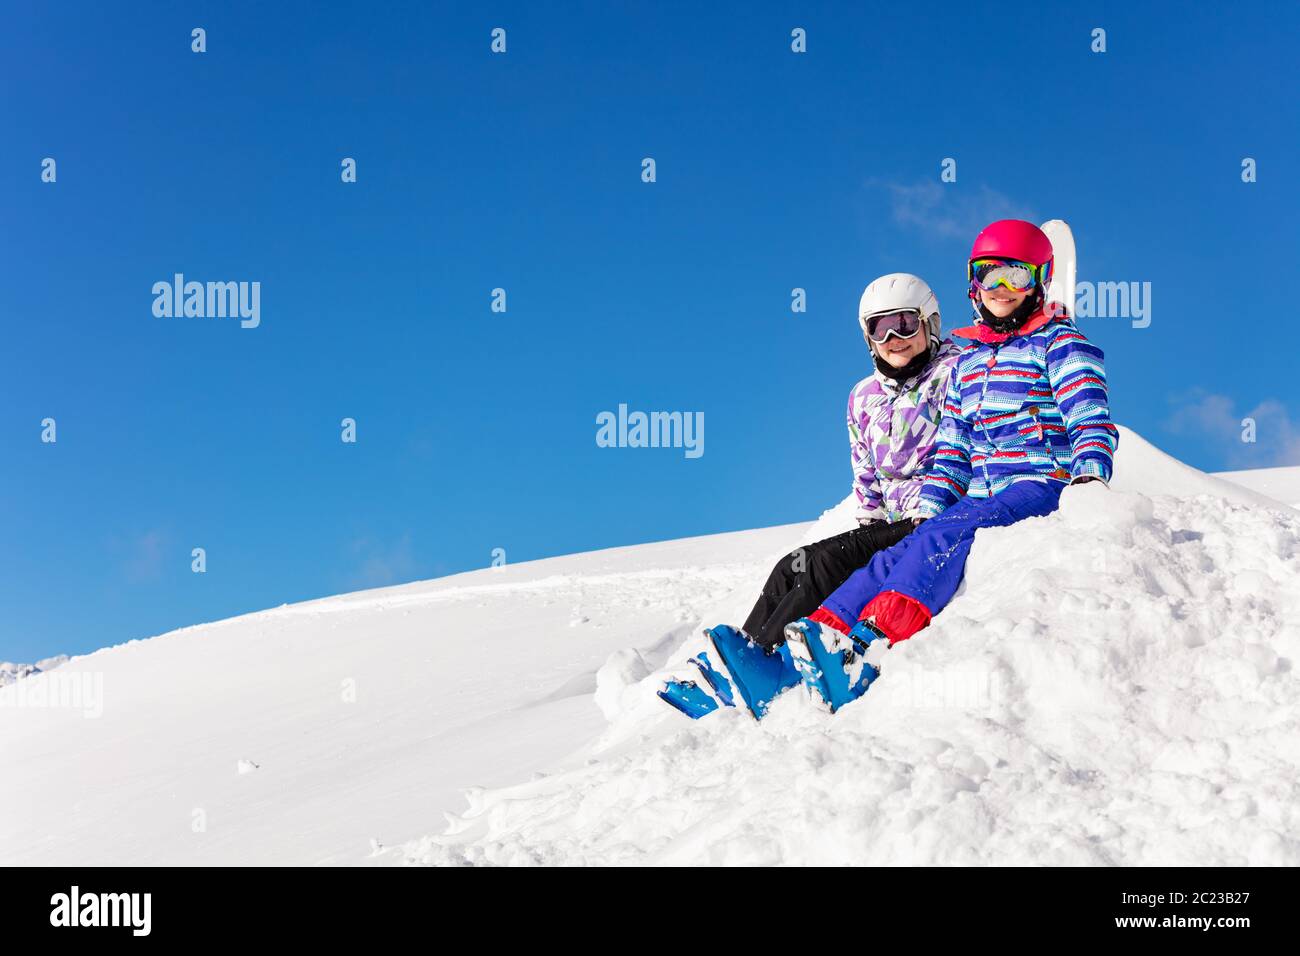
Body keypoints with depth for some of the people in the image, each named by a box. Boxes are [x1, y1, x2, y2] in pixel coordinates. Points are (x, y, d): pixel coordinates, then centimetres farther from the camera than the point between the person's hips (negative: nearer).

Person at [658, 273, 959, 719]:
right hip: (891, 527, 7)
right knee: (793, 568, -16)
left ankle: (764, 659, -33)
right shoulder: (864, 398, 17)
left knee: (832, 560, -27)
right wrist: (871, 531, 5)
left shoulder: (953, 375, -2)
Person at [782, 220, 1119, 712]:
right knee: (905, 551, -21)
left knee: (945, 537, -32)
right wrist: (930, 507, 7)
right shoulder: (968, 360, 23)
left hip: (1042, 483, -6)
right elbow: (952, 447, 21)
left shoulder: (1059, 343, 5)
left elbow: (1091, 419, -7)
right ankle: (821, 631, -39)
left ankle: (871, 644, -54)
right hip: (982, 497, 6)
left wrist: (1089, 477, -25)